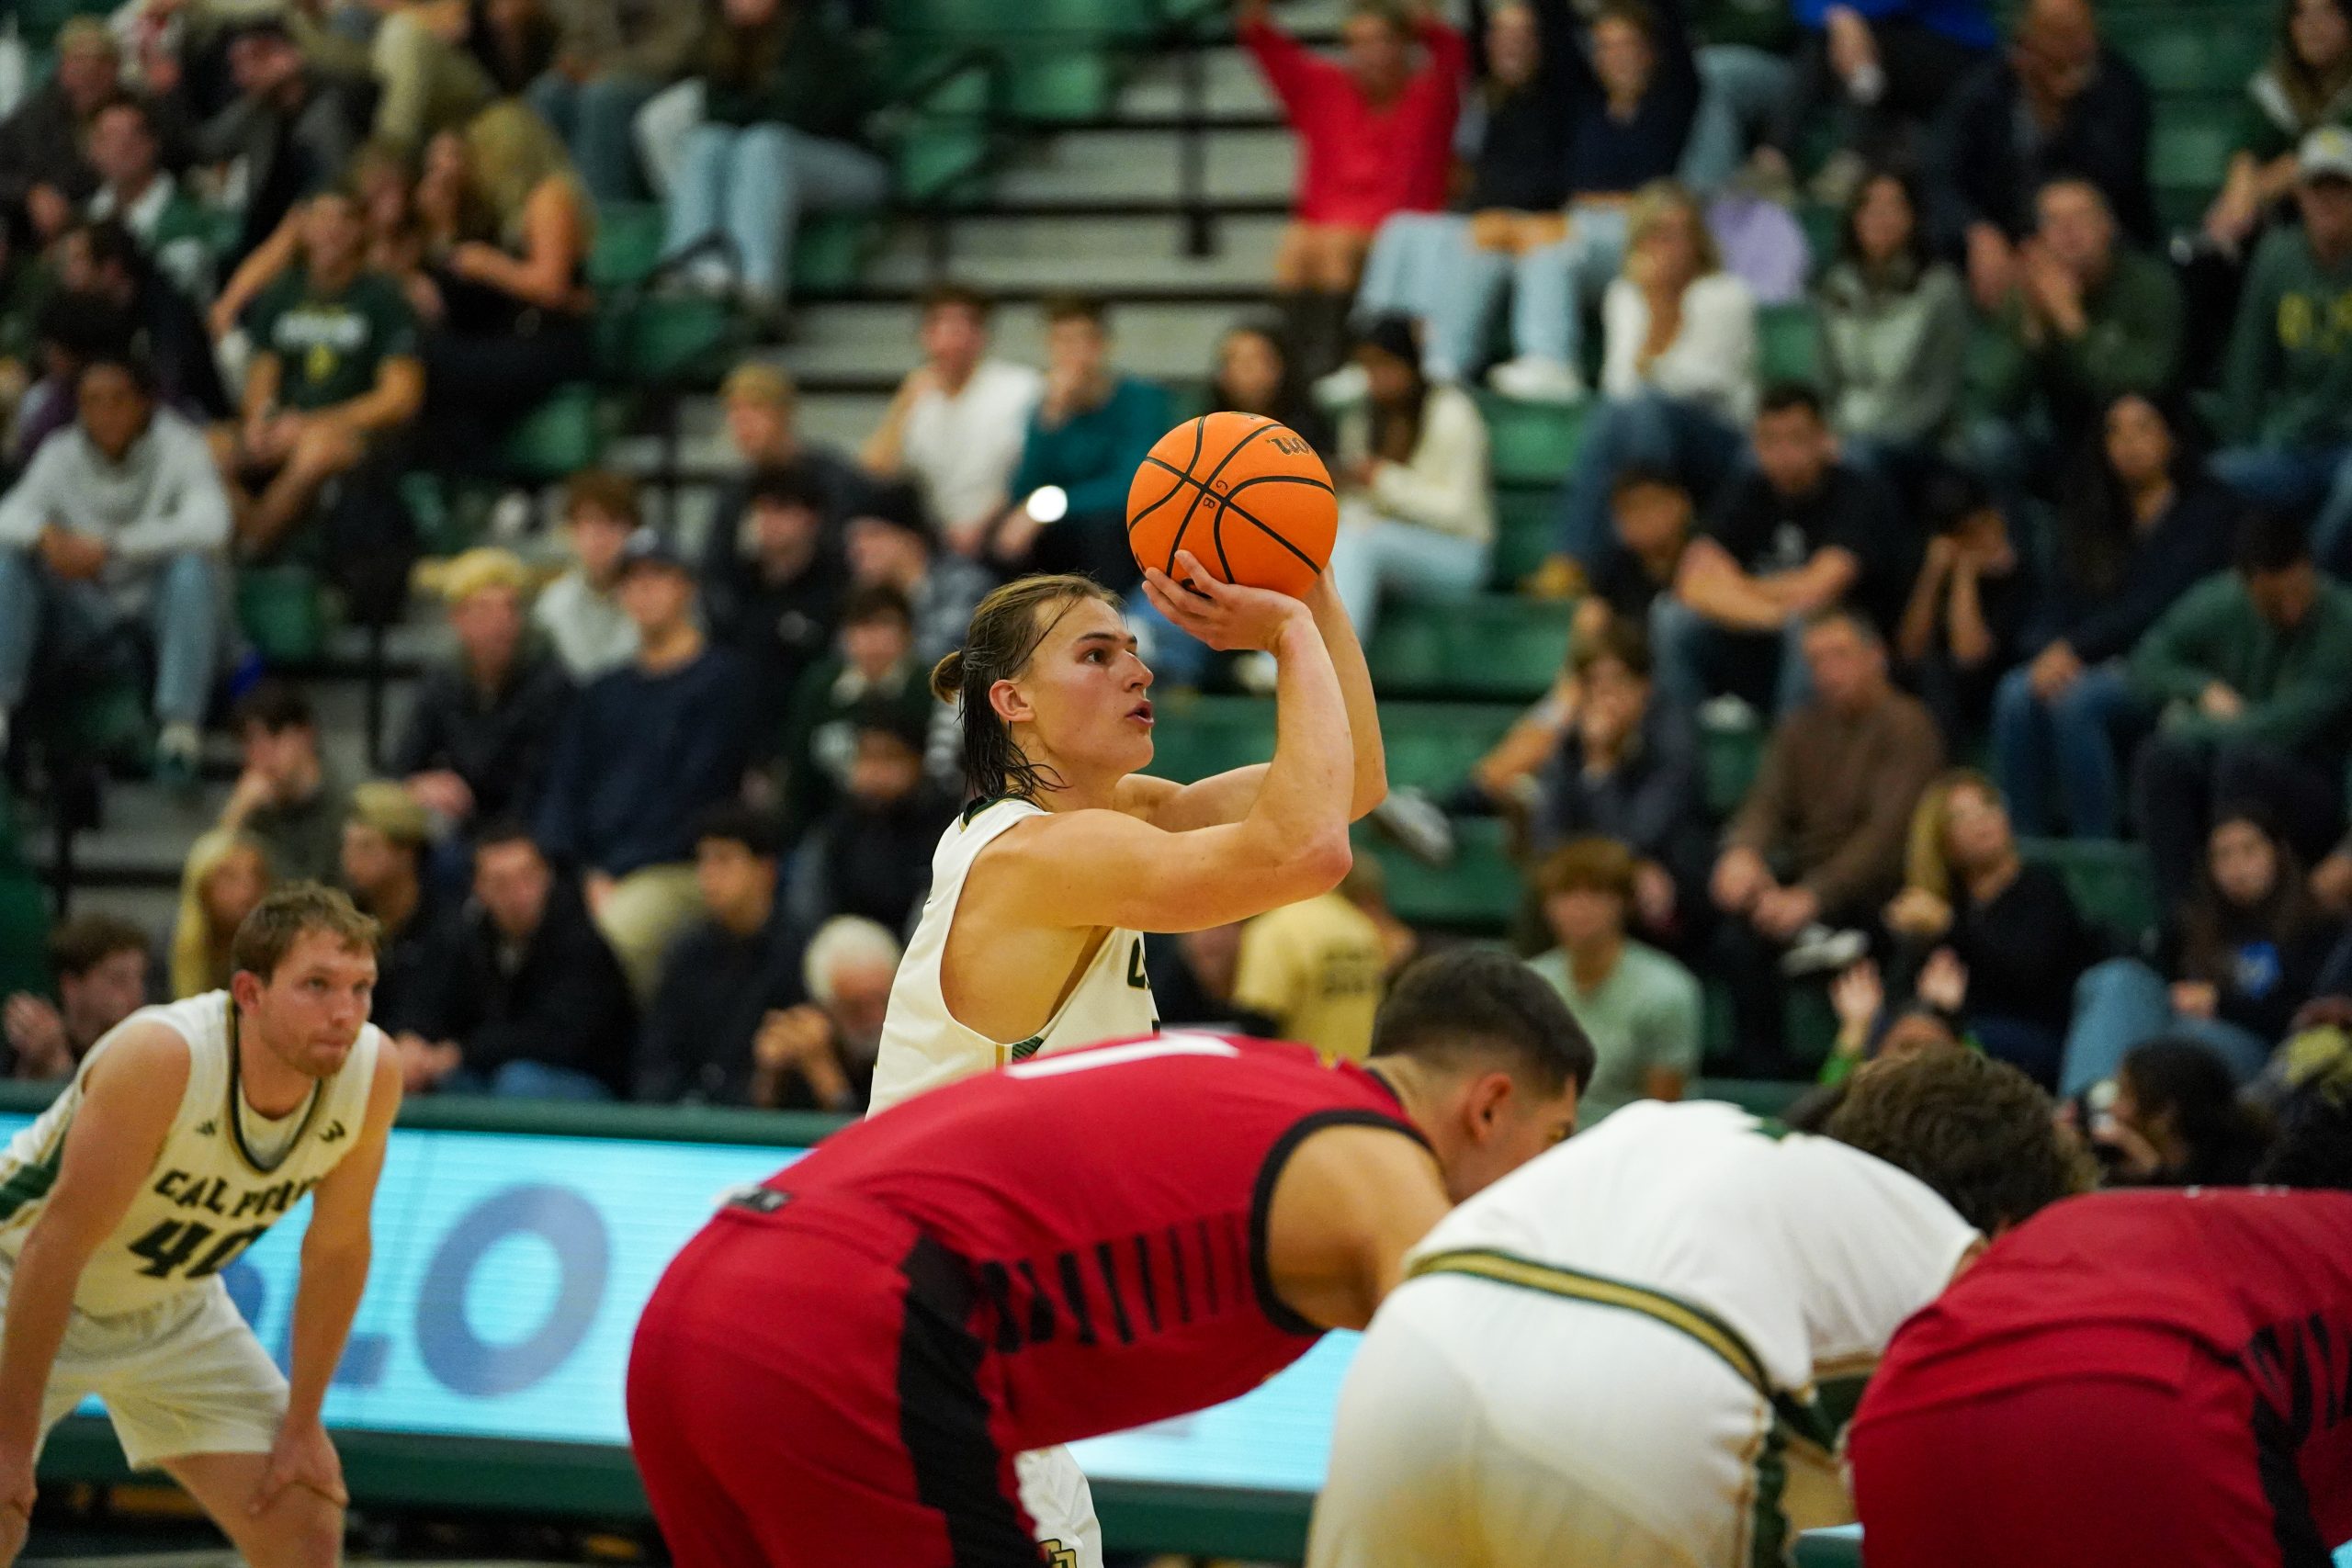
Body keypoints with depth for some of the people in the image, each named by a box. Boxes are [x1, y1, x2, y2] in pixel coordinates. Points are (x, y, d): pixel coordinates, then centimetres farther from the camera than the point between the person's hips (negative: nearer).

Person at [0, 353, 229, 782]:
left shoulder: (179, 447, -10)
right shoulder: (60, 454, 1)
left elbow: (209, 525, -27)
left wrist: (111, 545, -34)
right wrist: (45, 535, -35)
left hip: (159, 606, -3)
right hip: (84, 614, 3)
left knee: (193, 562, -34)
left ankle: (181, 724, -42)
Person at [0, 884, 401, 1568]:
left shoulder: (373, 1073, -20)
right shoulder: (160, 1057, -36)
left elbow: (336, 1248, -5)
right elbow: (57, 1244, -31)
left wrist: (303, 1425, -2)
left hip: (172, 1305, 6)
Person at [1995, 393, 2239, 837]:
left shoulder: (2210, 509, 1)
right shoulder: (2090, 515, 19)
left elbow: (2159, 601, -11)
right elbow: (2056, 602, 9)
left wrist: (2077, 649, -18)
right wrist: (2052, 651, -14)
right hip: (2090, 668, 5)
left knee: (2076, 701, -34)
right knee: (2016, 694, -27)